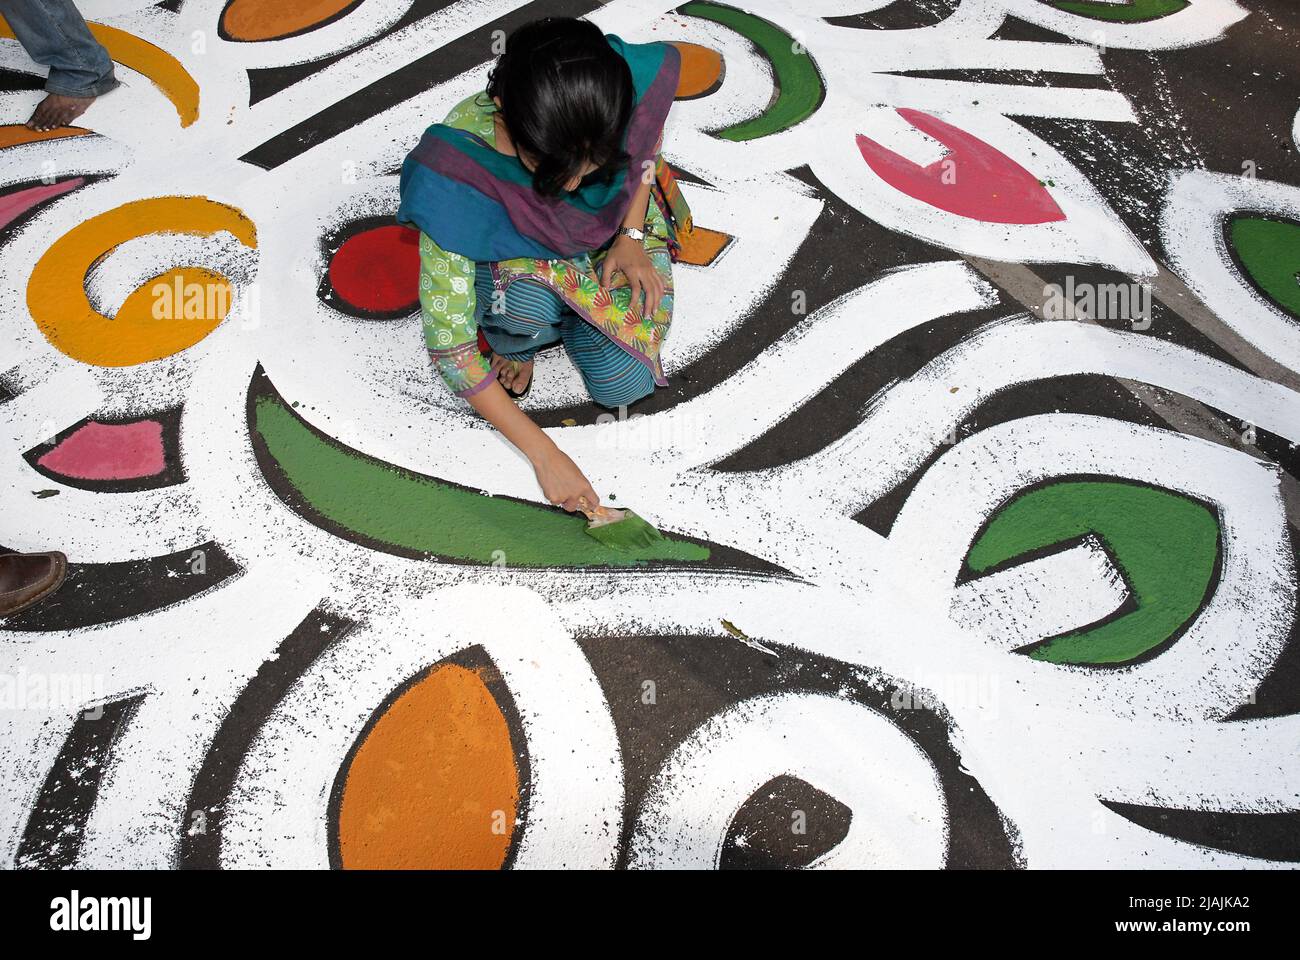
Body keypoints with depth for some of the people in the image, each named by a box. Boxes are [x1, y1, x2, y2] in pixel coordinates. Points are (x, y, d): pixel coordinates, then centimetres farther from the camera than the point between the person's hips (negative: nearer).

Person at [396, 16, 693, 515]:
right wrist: (544, 455, -32)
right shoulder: (455, 172, -39)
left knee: (623, 383, -14)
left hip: (612, 232, 3)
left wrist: (631, 235, -15)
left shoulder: (631, 81, -34)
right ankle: (511, 342, 1)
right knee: (524, 310, -37)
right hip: (512, 247, -2)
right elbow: (447, 343, -33)